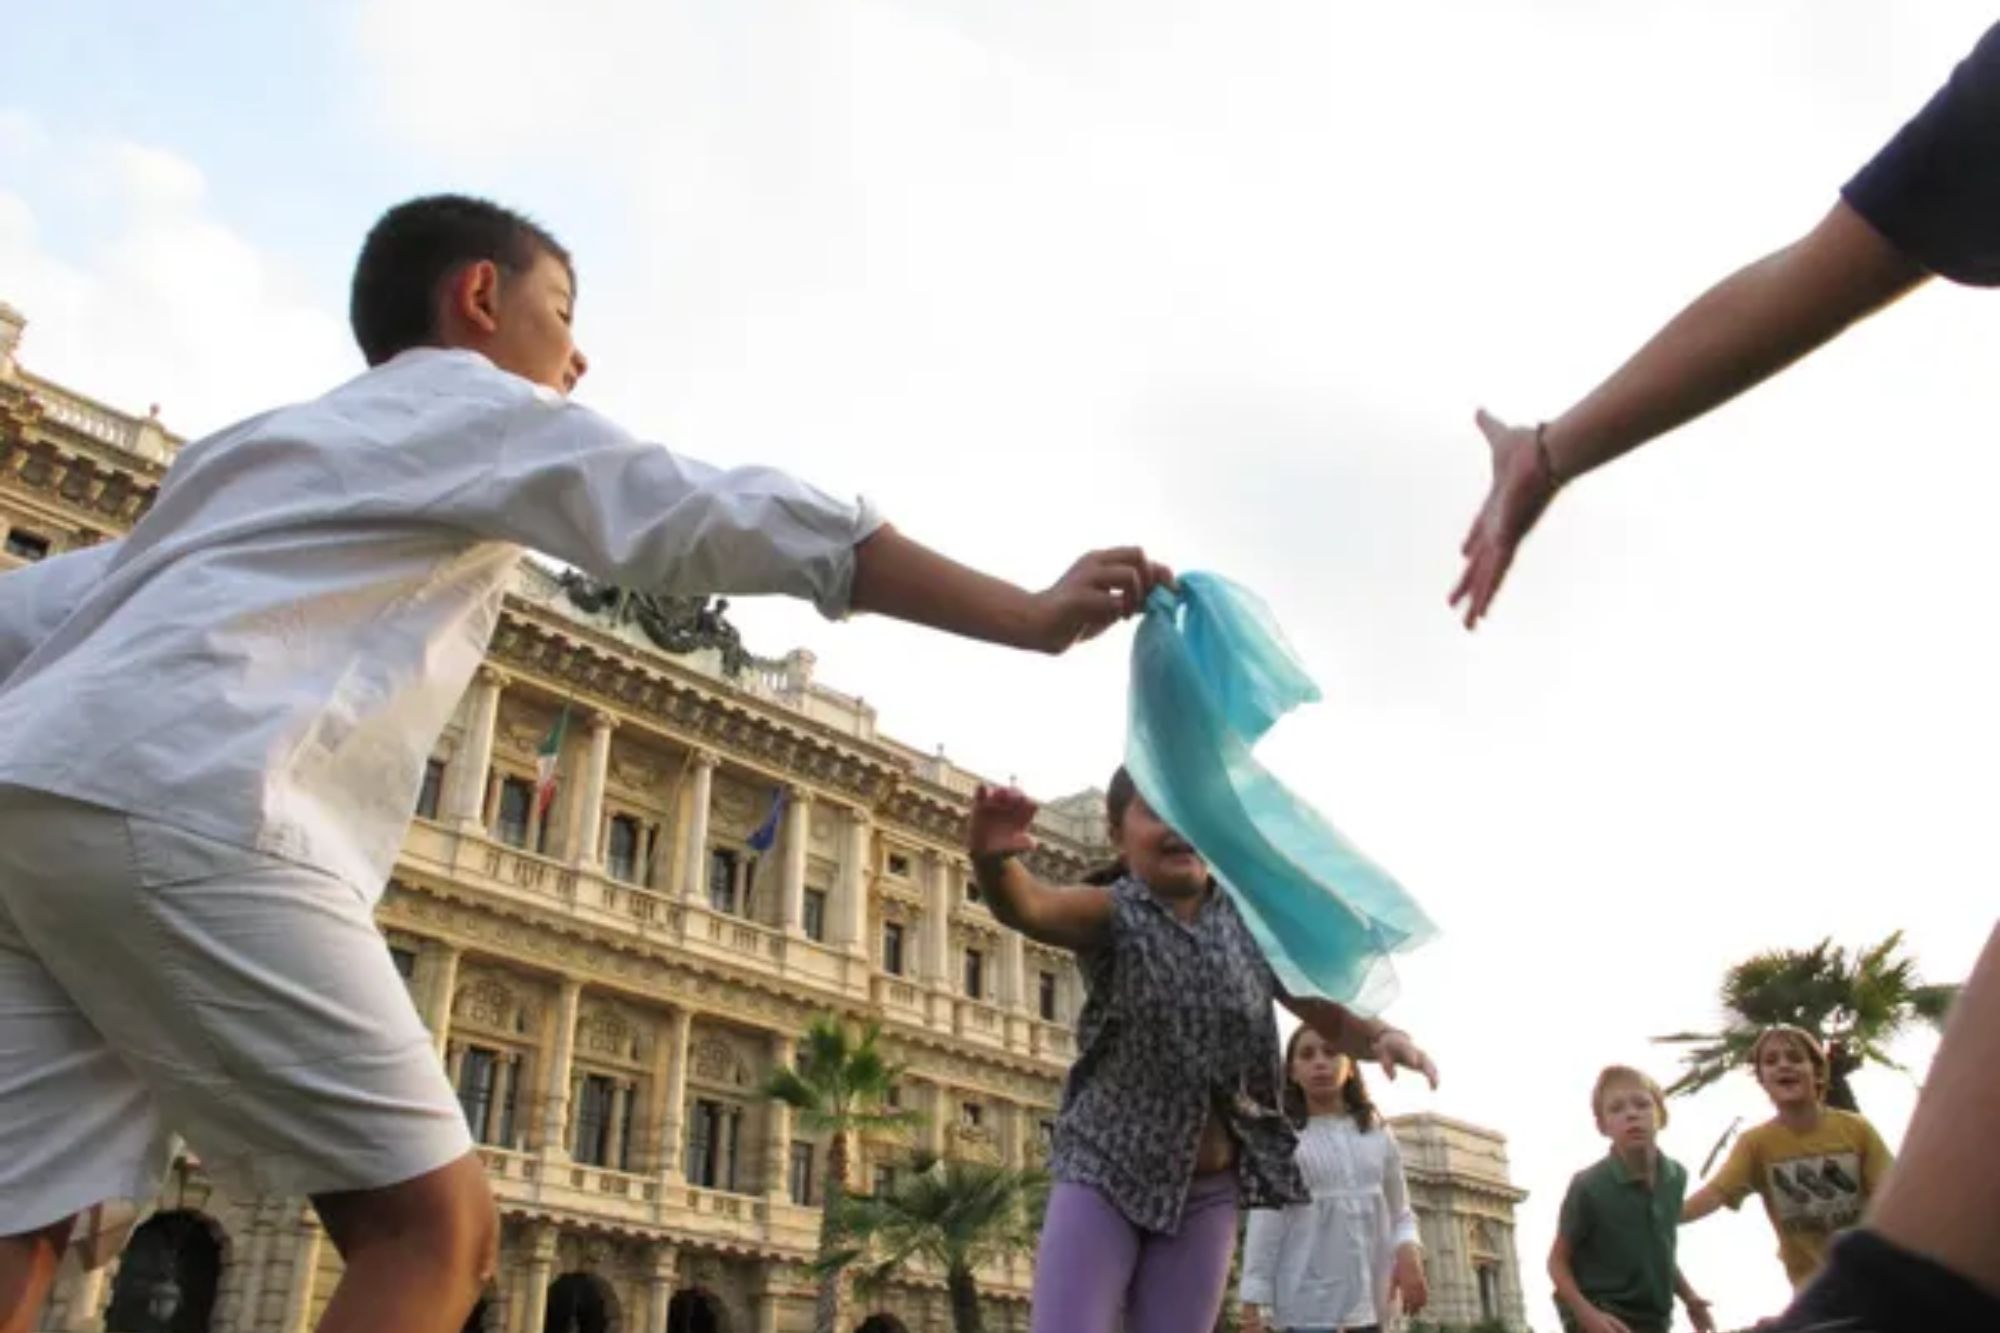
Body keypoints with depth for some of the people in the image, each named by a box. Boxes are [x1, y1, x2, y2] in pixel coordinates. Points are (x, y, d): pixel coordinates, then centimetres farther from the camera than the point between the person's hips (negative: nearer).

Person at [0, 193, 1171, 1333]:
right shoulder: (476, 407, 9)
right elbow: (734, 523, -1)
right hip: (178, 813, -9)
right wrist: (1033, 617, -2)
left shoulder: (261, 442, 34)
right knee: (435, 1230, -6)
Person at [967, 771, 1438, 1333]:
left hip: (1206, 1192, 3)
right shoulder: (1112, 913, -11)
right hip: (1104, 1172, -2)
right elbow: (1026, 906, -32)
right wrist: (991, 860, -57)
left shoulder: (1251, 924, -1)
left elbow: (1331, 1016, 5)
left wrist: (1382, 1035, -19)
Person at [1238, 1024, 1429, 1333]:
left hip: (1370, 1292, 4)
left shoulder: (1379, 1135, 11)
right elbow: (1264, 1221, -1)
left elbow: (1401, 1212, 14)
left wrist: (1409, 1252, -8)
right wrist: (1252, 1302, -6)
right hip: (1308, 1295, -4)